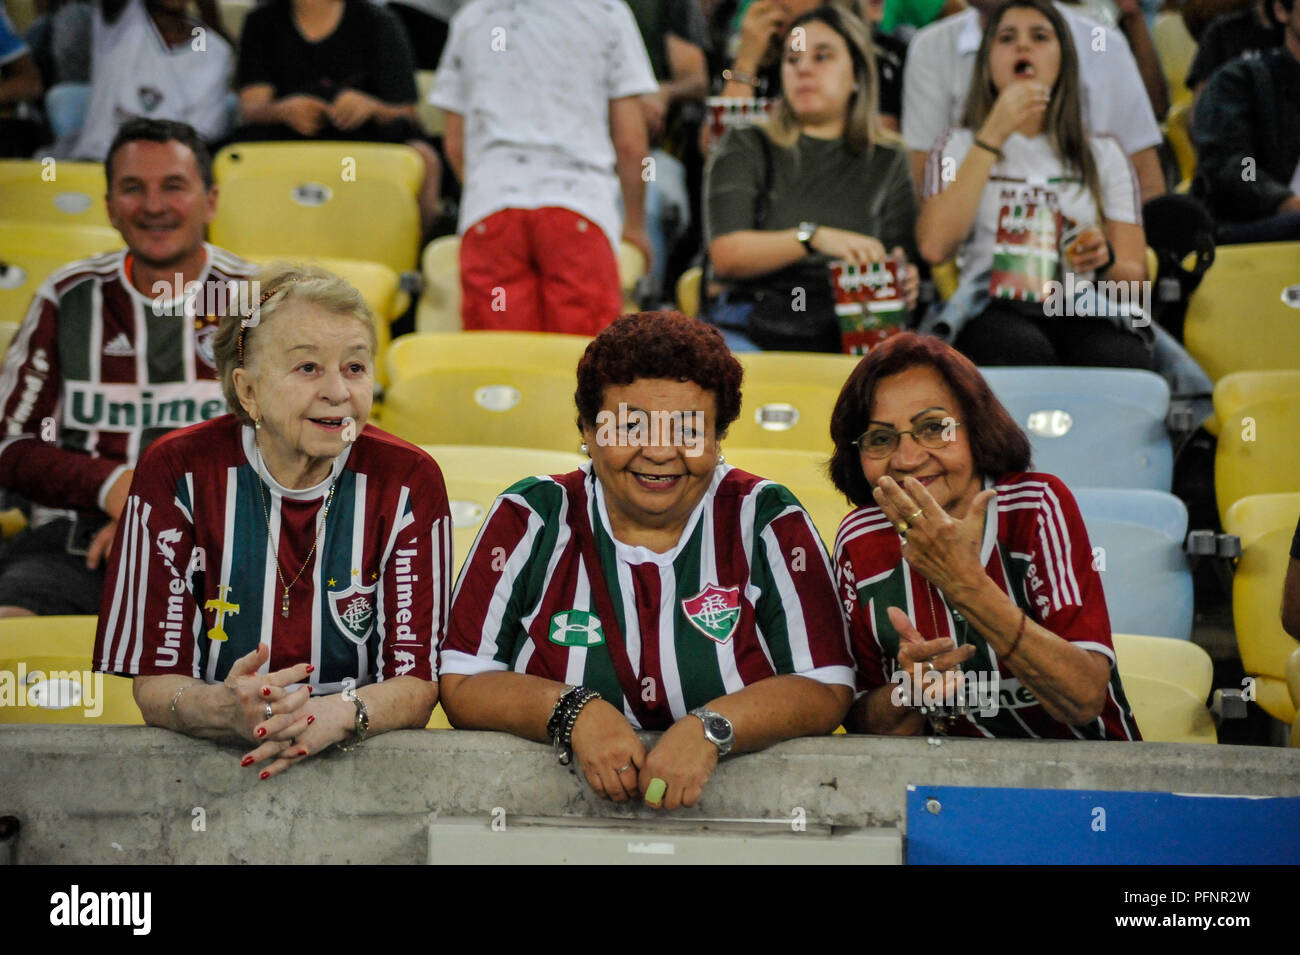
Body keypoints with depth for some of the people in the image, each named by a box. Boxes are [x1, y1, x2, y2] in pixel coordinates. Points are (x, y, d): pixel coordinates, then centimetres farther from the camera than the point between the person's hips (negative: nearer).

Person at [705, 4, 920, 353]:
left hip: (840, 341, 3)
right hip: (748, 334, -3)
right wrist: (814, 237, -19)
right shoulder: (746, 149, 12)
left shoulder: (888, 163, 17)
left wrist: (904, 285, -13)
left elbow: (897, 271, 13)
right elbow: (726, 255, -4)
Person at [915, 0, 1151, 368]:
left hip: (1083, 310, 1)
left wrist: (1104, 261, -7)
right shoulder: (959, 145, 21)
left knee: (1120, 360, -37)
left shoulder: (1102, 155, 24)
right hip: (993, 311, -1)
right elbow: (934, 245, -1)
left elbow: (1135, 276, 19)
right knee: (1025, 352, -40)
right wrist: (993, 136, -2)